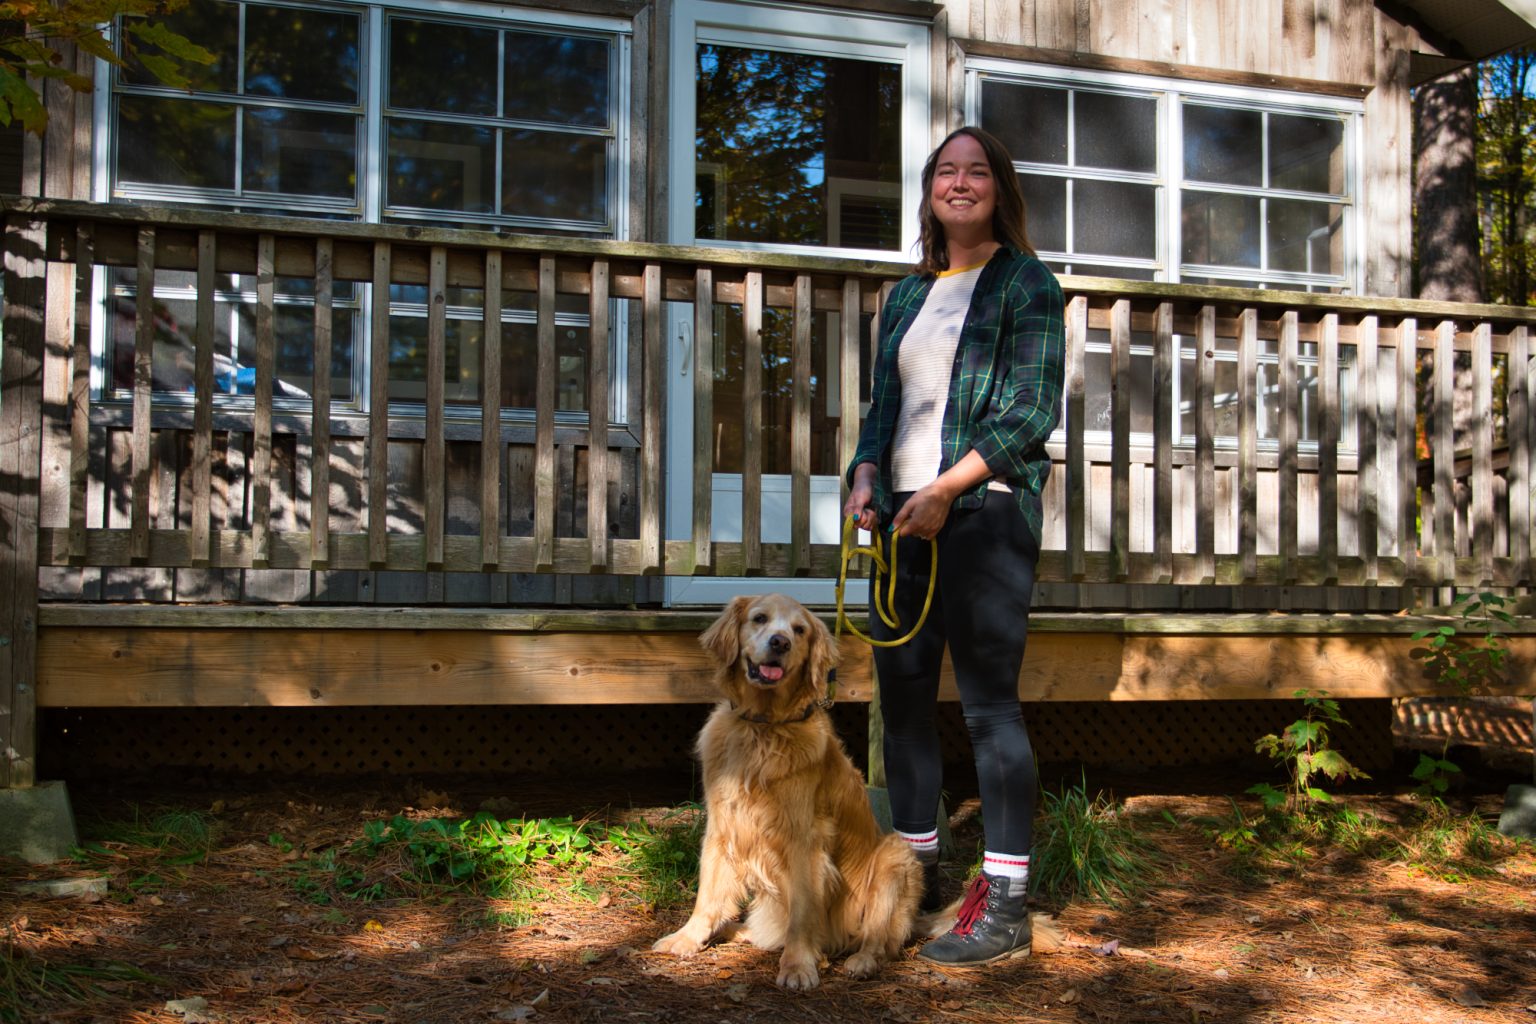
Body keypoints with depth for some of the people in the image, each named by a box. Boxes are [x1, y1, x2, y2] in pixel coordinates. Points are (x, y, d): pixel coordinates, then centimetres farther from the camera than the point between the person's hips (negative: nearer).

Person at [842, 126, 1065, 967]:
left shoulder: (1026, 283, 2)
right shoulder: (907, 296, 20)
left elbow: (1032, 410, -8)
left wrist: (946, 489, -16)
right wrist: (867, 473, 0)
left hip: (987, 512, -6)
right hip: (904, 515, 6)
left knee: (989, 701, -7)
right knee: (903, 691, 8)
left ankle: (1005, 903, -1)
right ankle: (917, 868, 21)